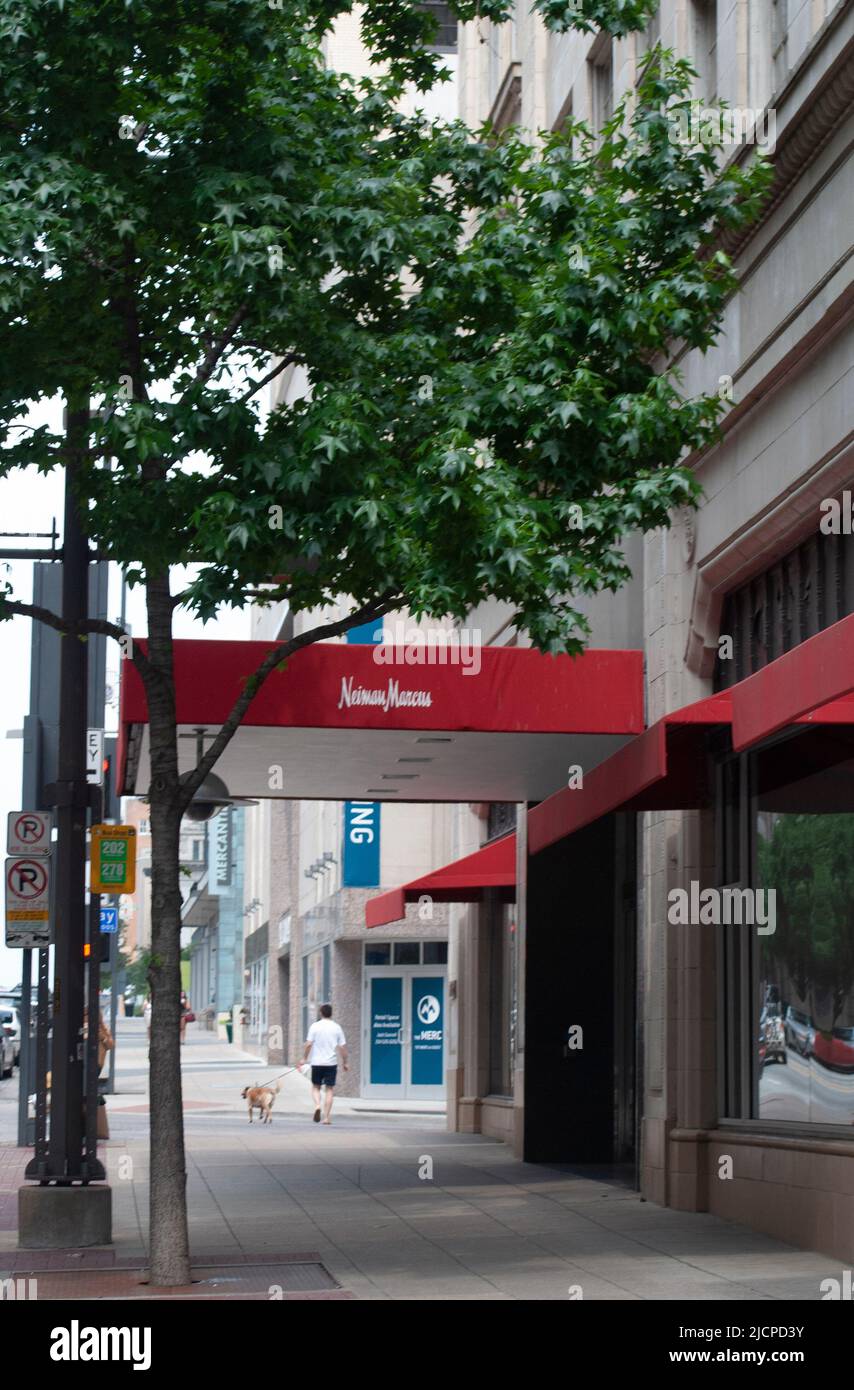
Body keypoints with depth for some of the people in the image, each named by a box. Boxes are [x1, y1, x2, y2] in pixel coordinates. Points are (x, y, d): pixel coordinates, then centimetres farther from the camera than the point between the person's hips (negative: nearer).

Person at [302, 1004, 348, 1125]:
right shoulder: (337, 1027, 1)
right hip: (331, 1063, 0)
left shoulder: (315, 1026, -2)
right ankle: (326, 1117, 1)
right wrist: (345, 1062, 11)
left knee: (315, 1087, 14)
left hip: (317, 1062, 0)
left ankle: (317, 1105, -13)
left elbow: (309, 1044, -7)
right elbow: (343, 1047, 1)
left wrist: (304, 1058, 4)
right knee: (330, 1090, 6)